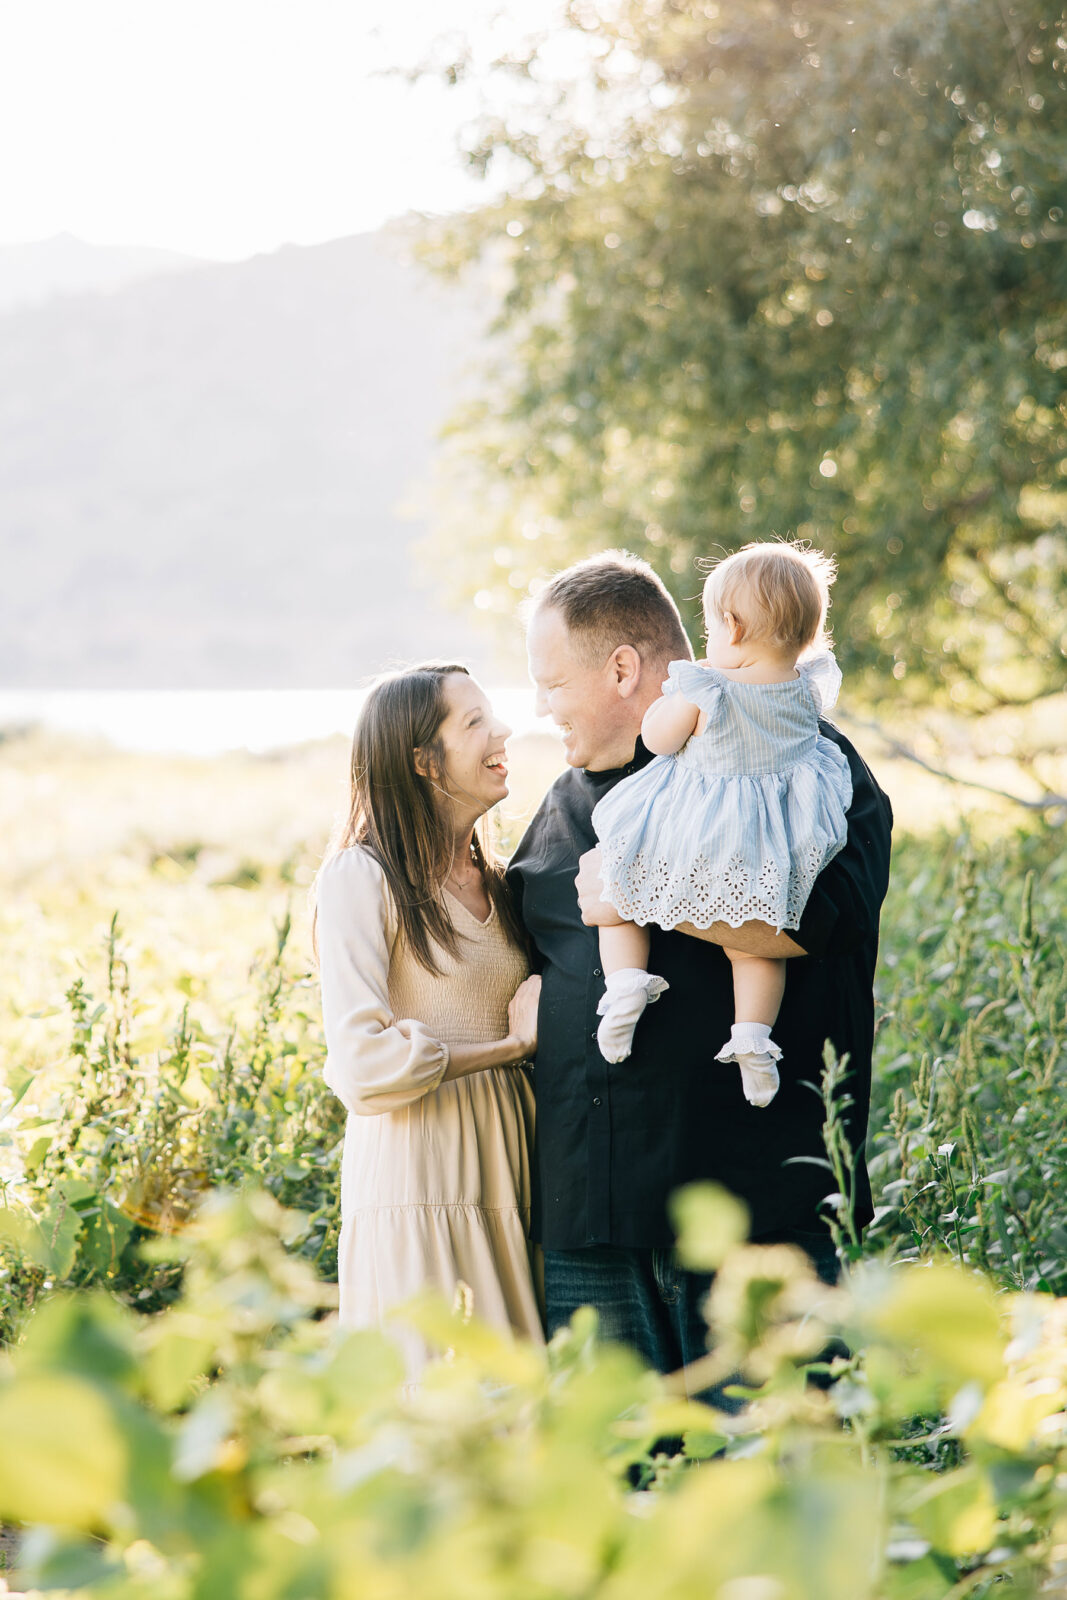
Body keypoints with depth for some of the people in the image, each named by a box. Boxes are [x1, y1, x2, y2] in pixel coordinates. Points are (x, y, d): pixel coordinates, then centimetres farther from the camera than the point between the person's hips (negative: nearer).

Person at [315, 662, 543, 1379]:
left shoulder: (496, 882, 16)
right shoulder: (363, 877, -7)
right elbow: (363, 1065, -15)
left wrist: (544, 1009, 0)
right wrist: (511, 1047, -7)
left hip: (506, 1184, 7)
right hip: (418, 1195, -7)